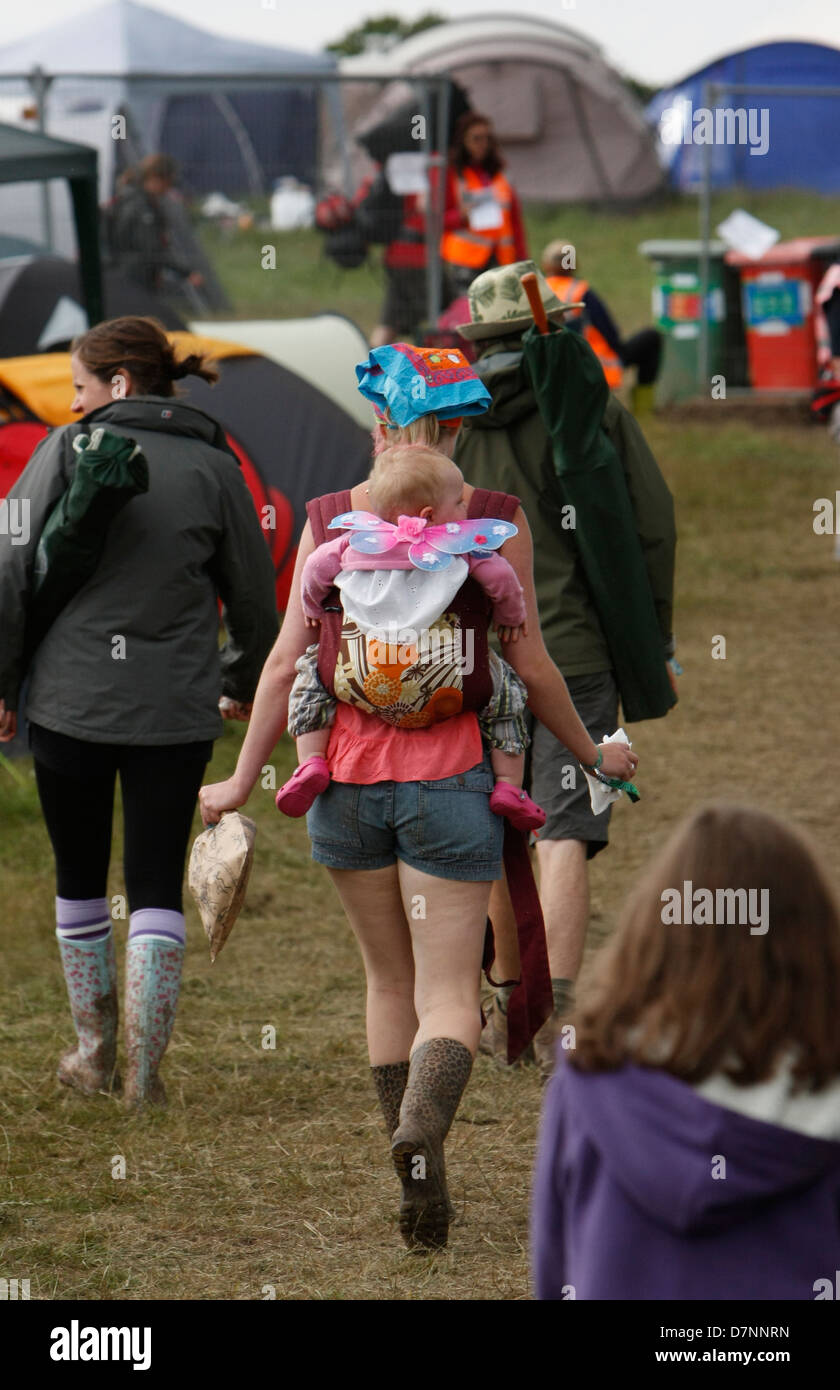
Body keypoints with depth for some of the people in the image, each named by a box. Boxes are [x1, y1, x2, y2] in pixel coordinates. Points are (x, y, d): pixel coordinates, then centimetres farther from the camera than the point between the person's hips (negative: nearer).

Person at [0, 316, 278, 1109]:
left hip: (69, 701, -1)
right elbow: (253, 593, 9)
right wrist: (242, 680, 26)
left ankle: (94, 1052, 25)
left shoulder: (66, 453, -5)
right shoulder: (213, 469, 1)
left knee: (79, 877, 15)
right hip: (176, 712, 1)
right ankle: (143, 1072, 0)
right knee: (157, 886, 6)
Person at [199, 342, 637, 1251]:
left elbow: (288, 664, 0)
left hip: (347, 776, 2)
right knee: (449, 995, -1)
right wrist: (594, 755, 14)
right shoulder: (493, 520, -4)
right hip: (448, 779, -2)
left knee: (388, 981, 19)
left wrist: (242, 783, 10)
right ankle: (421, 1130, -30)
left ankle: (414, 1172, 21)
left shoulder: (330, 519, 1)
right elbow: (532, 670, -2)